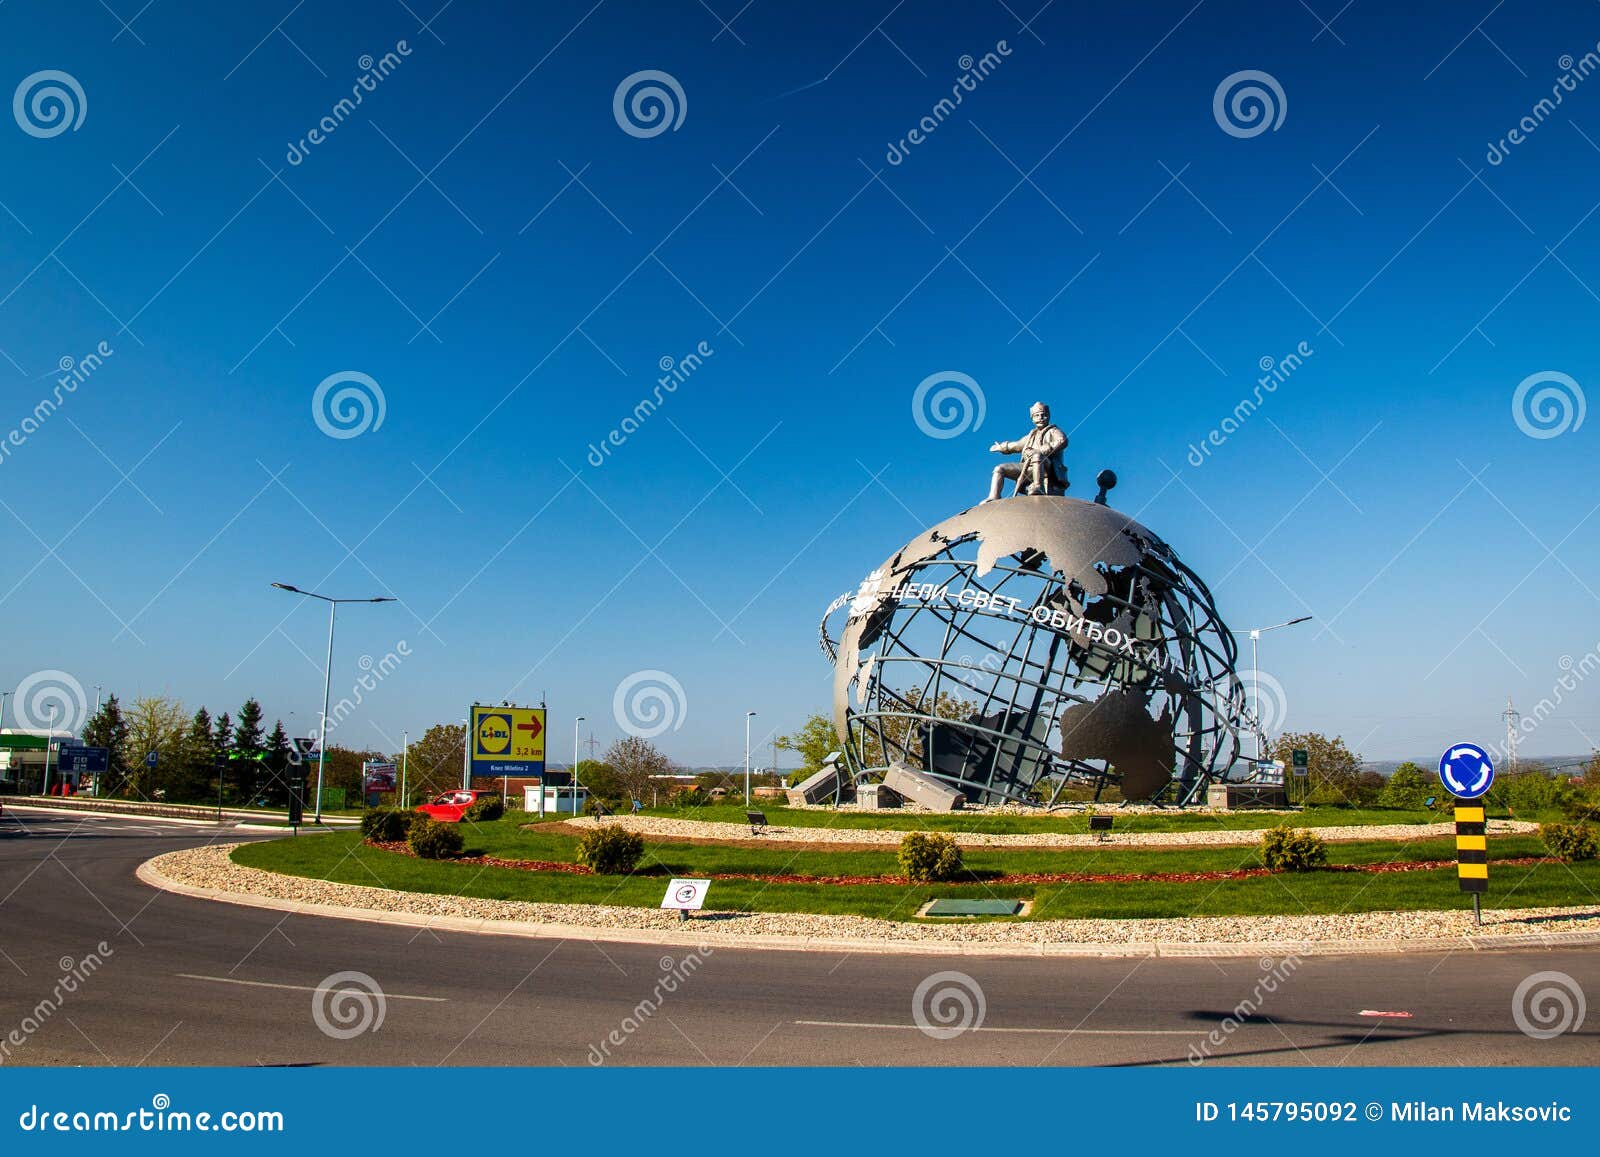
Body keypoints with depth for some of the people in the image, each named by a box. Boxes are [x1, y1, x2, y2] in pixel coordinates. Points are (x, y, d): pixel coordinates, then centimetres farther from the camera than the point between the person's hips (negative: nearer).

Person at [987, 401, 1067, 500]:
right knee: (999, 469, -3)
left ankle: (1038, 487, -54)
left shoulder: (1053, 431, 10)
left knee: (1036, 455, -40)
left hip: (1046, 469, -7)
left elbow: (1062, 441, -13)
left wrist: (1041, 451, -23)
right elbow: (1016, 445, 47)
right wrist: (1002, 447, 59)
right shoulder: (1032, 435, 30)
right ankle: (994, 498, -19)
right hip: (1027, 468, 7)